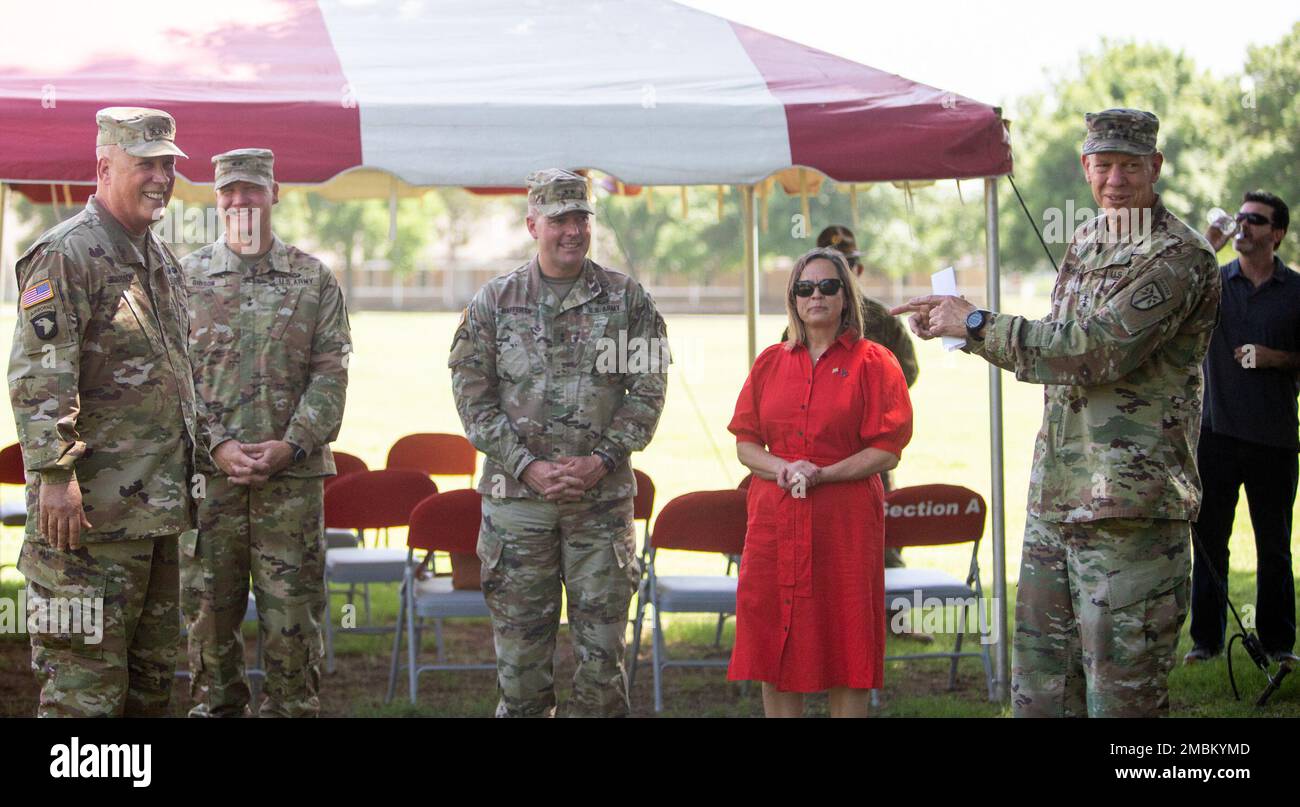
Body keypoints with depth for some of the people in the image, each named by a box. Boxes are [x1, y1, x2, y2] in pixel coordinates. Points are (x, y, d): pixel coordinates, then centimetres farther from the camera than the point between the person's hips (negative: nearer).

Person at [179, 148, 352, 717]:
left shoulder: (313, 279, 8)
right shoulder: (187, 277, 7)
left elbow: (330, 372, 2)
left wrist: (292, 444, -11)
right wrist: (217, 446, -10)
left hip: (292, 473, 0)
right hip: (207, 474, 0)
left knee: (291, 607, 2)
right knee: (209, 609, 5)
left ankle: (292, 709, 11)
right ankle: (215, 708, 17)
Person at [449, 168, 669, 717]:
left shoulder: (627, 299, 5)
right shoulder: (494, 302, 4)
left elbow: (648, 390, 3)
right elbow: (473, 396, 1)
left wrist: (603, 460, -10)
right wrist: (528, 466, -10)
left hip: (602, 496, 0)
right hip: (516, 495, 0)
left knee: (602, 646, 2)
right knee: (520, 646, 4)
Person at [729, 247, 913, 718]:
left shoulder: (873, 363, 2)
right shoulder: (770, 363, 14)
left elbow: (887, 451, -4)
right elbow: (745, 444, 11)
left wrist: (823, 474, -16)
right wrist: (782, 468, -10)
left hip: (845, 520, -3)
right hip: (775, 520, 3)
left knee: (845, 652, -1)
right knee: (774, 648, 3)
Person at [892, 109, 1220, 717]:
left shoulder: (1179, 257, -12)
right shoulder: (1085, 243, 16)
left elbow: (1097, 349, -21)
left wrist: (978, 326, -14)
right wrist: (961, 323, 15)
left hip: (1131, 501, -8)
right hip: (1055, 498, 8)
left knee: (1122, 688, -4)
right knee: (1040, 686, 12)